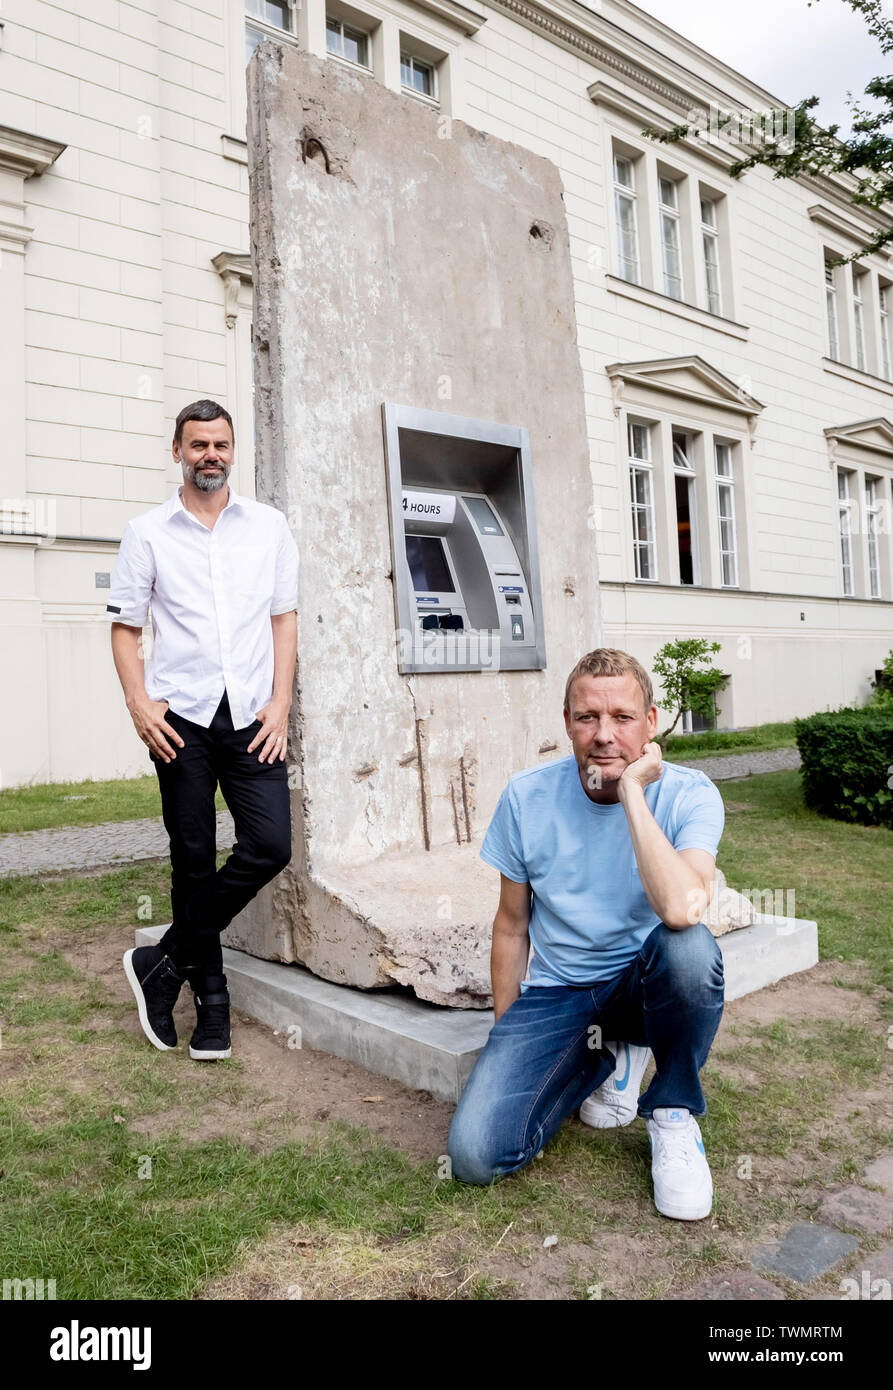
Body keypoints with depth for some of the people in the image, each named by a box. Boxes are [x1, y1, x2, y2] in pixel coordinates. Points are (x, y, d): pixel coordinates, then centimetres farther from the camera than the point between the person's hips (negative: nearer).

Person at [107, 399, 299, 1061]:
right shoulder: (147, 532, 7)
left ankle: (164, 962, 7)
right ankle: (211, 999, 20)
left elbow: (284, 617, 9)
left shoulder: (269, 525, 10)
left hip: (252, 715, 1)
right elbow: (126, 625, 8)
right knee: (194, 859, 5)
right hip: (182, 716, -1)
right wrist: (138, 701, -7)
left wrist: (281, 702, -1)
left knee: (270, 845, -10)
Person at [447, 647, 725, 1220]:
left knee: (689, 947, -37)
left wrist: (632, 791, -30)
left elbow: (682, 907, -37)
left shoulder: (689, 795, -15)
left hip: (645, 982, -1)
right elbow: (512, 925, 3)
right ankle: (608, 1056, 12)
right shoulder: (526, 798, -10)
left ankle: (674, 1113, -6)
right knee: (476, 1154, -17)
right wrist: (507, 1035, 7)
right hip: (557, 993, 2)